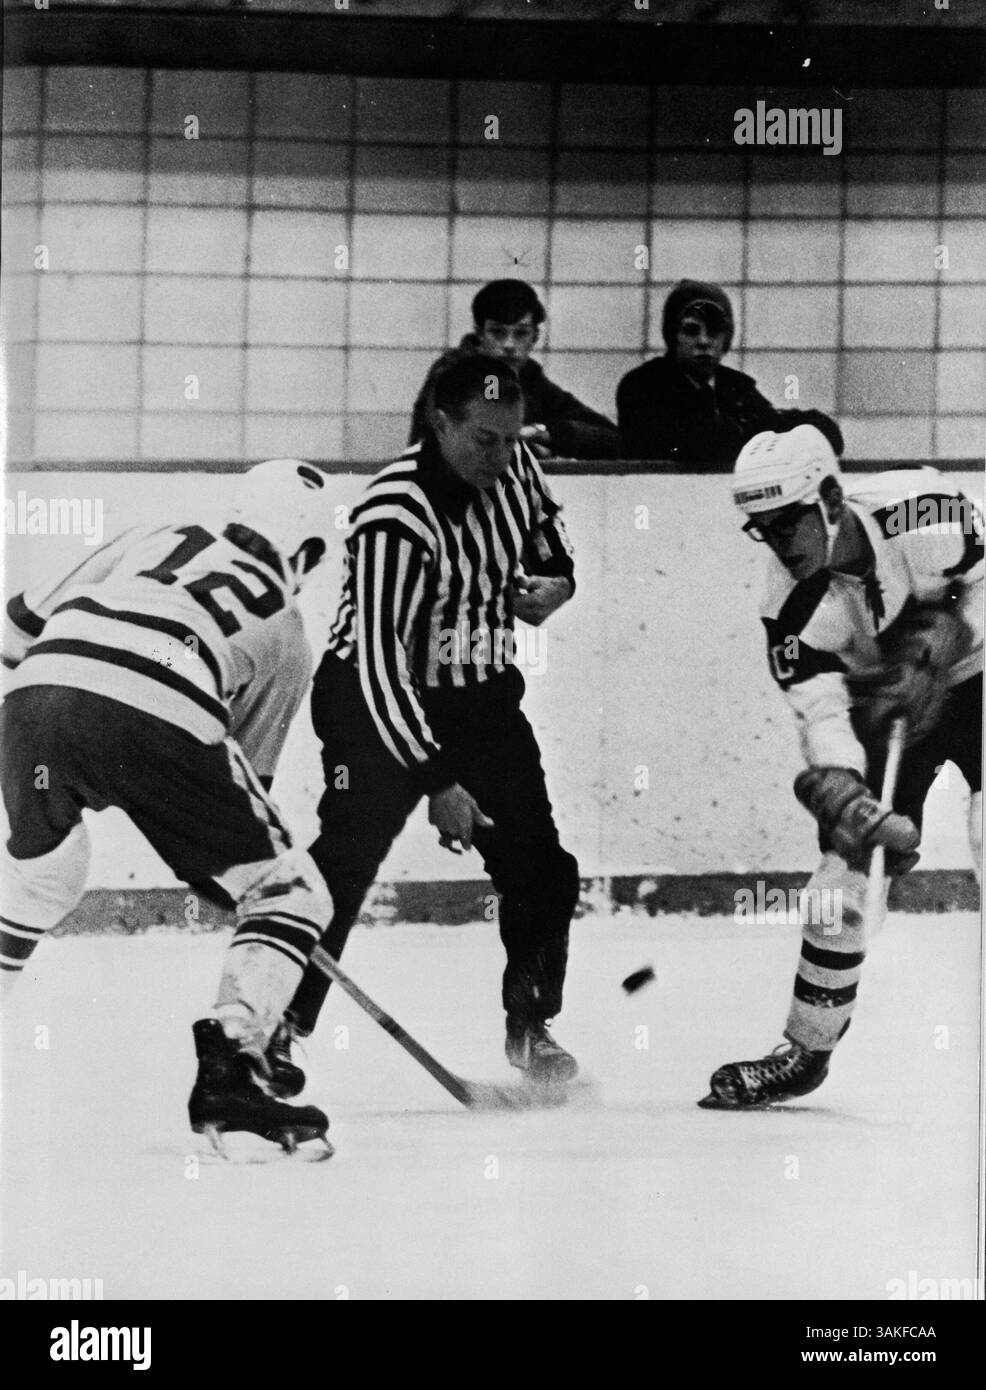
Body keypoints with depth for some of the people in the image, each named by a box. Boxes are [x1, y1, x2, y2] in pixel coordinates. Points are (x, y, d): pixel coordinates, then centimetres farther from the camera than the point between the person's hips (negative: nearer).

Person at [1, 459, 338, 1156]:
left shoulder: (153, 540, 33)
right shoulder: (286, 635, 26)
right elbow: (247, 773, 29)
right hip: (158, 716, -4)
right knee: (291, 893, 10)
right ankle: (229, 1072, -6)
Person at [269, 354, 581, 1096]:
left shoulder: (513, 465, -7)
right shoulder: (396, 517, -29)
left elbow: (543, 521, 18)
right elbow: (381, 660, -31)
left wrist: (550, 577, -4)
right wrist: (435, 781, -33)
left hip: (480, 694, 6)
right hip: (379, 700, -6)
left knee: (537, 862, 2)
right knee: (344, 862, -17)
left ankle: (531, 1022, 20)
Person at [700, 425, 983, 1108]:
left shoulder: (921, 510, -28)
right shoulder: (792, 603, -17)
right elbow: (821, 708, -20)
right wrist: (841, 788, -36)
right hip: (883, 703, 3)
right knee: (851, 860, -3)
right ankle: (806, 1051, 9)